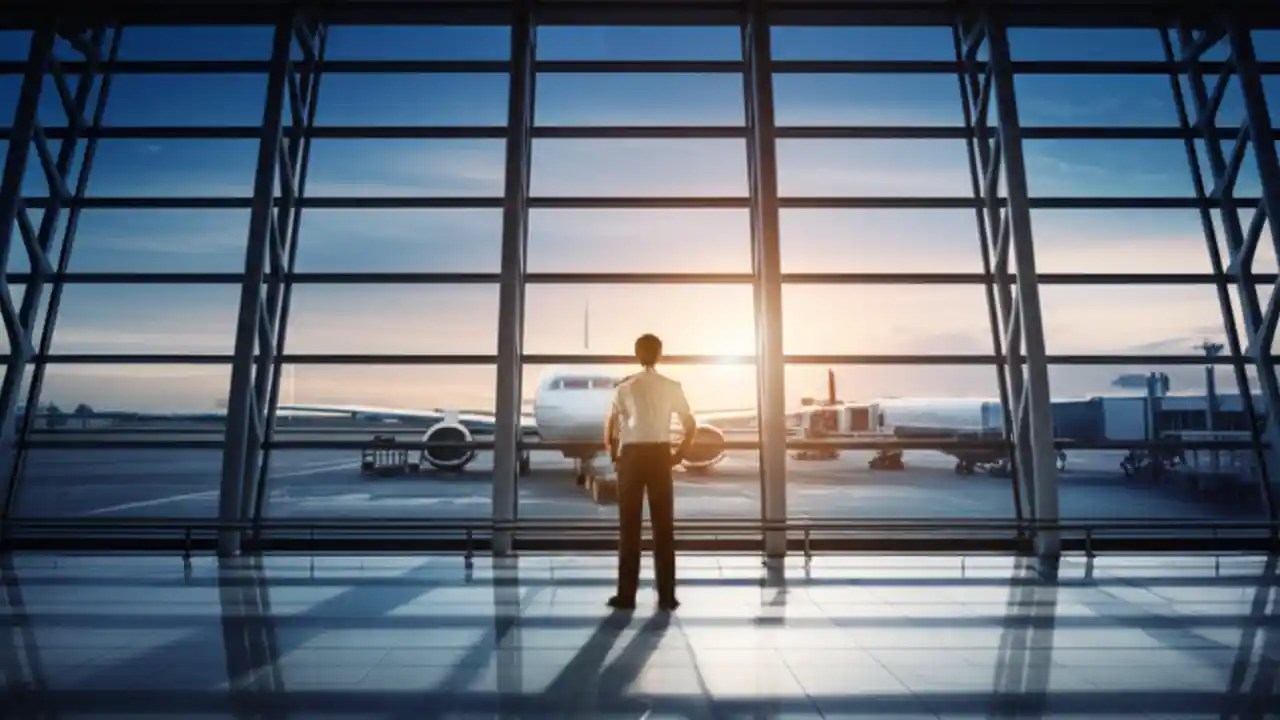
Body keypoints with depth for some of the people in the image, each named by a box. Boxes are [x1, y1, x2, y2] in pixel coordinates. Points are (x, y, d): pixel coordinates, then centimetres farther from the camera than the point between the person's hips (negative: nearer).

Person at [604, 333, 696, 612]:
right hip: (660, 455, 1)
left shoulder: (625, 387, -2)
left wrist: (615, 456, 10)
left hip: (632, 455, -1)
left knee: (629, 527, 7)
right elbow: (691, 426, 5)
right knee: (664, 527, 7)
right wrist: (678, 455, 13)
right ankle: (667, 595, 12)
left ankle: (626, 595, 11)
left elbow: (609, 429, -5)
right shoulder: (672, 387, 3)